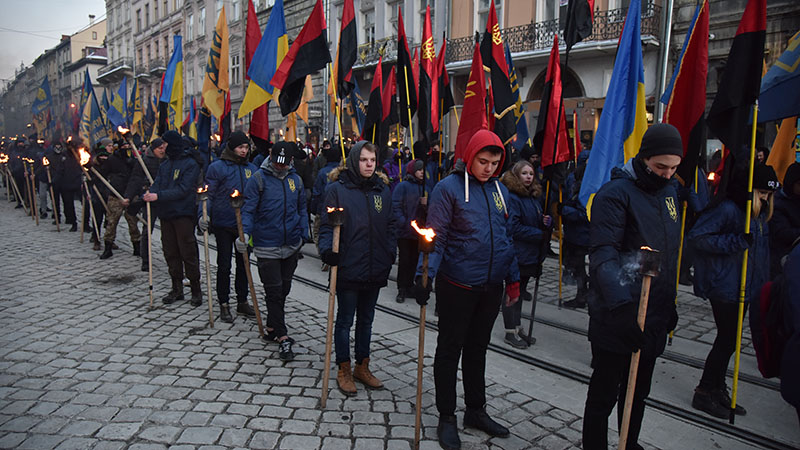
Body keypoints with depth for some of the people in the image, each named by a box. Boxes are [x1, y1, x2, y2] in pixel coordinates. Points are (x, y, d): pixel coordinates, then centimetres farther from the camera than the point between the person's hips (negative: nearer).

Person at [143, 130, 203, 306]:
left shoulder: (190, 164, -6)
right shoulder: (164, 165, 14)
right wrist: (148, 195, -17)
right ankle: (177, 288, 21)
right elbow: (157, 185, 5)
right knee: (170, 252, 11)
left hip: (183, 214, -7)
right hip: (166, 214, 7)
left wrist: (159, 196, -24)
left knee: (188, 252, -3)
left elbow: (183, 190, -16)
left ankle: (196, 289, 8)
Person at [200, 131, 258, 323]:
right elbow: (208, 194, -5)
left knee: (243, 264, 12)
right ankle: (224, 304, 16)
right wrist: (203, 215, -19)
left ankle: (242, 302, 25)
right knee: (224, 266, 5)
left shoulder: (252, 169, 8)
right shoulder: (217, 167, -5)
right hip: (223, 225, -4)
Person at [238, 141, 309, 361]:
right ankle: (283, 337, 2)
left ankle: (272, 328, 31)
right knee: (274, 291, -4)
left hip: (291, 246, 5)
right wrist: (245, 233, -22)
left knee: (283, 290, 14)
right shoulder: (258, 179, -4)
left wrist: (303, 236, 11)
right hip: (267, 246, -5)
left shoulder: (296, 179, 9)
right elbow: (248, 210, -7)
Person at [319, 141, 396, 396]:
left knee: (366, 319, 17)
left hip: (376, 270, 5)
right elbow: (327, 225, -6)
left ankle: (362, 367, 33)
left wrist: (390, 254, 3)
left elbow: (390, 226, 13)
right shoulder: (337, 189, -6)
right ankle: (344, 371, 25)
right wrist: (327, 249, -22)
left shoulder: (383, 190, 7)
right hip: (348, 269, -4)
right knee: (345, 321, 8)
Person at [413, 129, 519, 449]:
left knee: (478, 348, 19)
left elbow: (507, 237, 15)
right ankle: (446, 417, 22)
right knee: (450, 349, 8)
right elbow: (436, 237, -13)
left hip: (491, 286, 6)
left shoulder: (500, 190, 9)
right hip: (457, 286, -6)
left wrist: (513, 278, 14)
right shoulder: (449, 188, -10)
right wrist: (424, 276, -22)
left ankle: (476, 410, 35)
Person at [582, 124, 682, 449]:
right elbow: (603, 255, -23)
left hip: (655, 316, 8)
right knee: (605, 393, 5)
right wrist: (621, 306, -31)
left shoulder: (668, 193, 12)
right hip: (618, 316, -8)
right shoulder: (615, 193, -14)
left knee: (639, 391, 21)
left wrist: (670, 304, 20)